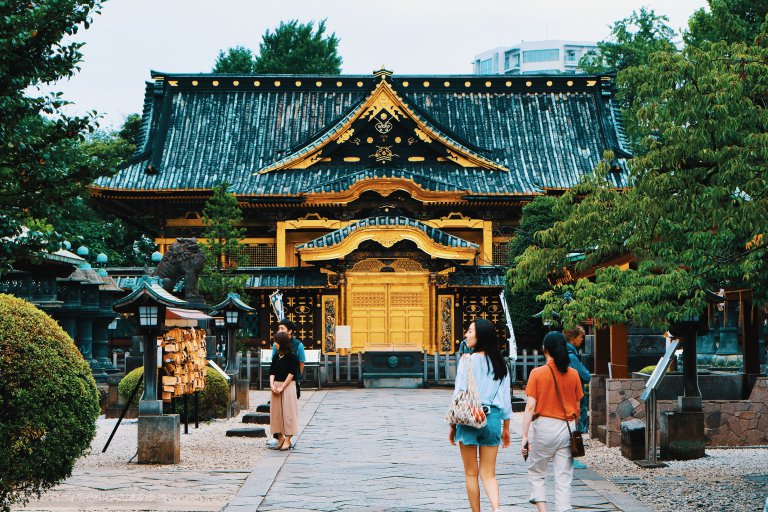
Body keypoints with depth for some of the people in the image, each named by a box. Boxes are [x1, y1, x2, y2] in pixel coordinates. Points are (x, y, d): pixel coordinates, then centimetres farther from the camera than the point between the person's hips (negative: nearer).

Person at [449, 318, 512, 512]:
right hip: (493, 417, 4)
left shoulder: (467, 361, -8)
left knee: (471, 473, 9)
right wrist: (506, 428, 17)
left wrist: (453, 426, 1)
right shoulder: (500, 363, 6)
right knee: (488, 474, 6)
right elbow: (506, 398, 9)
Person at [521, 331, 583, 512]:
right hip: (567, 428, 2)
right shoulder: (573, 374, 3)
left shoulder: (537, 373, -6)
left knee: (536, 473, 13)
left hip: (544, 425, -2)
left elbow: (530, 407, -9)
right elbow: (577, 407, 9)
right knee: (563, 478, 5)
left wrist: (524, 436, -8)